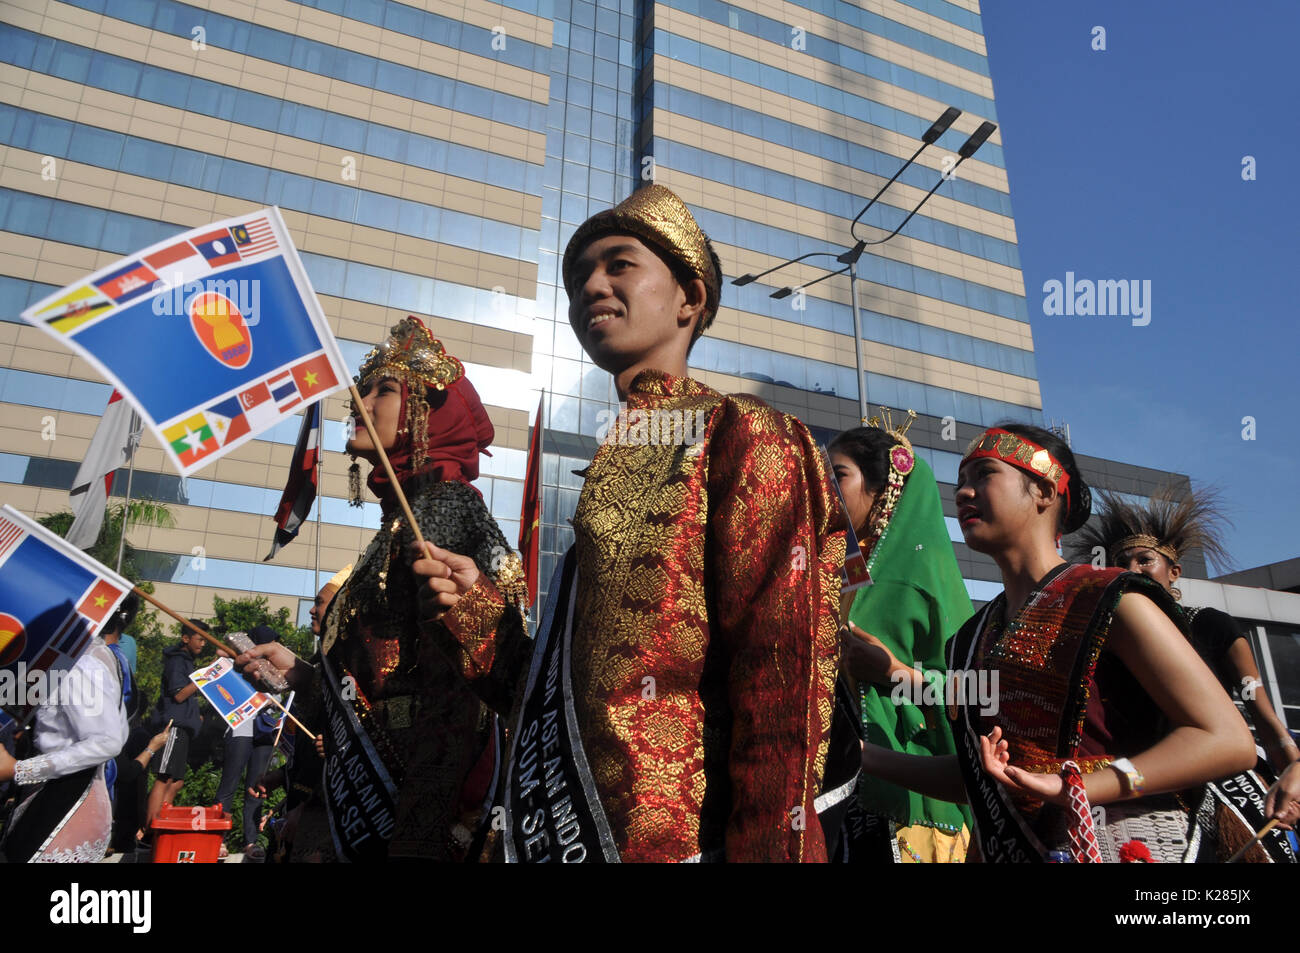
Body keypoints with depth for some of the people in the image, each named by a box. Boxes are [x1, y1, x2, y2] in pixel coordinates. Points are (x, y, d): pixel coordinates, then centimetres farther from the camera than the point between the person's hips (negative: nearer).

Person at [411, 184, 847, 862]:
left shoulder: (738, 436, -7)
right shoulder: (603, 465, 15)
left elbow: (783, 676, -17)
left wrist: (769, 847, -23)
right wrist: (477, 611, 1)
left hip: (674, 833, -7)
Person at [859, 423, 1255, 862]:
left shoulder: (1106, 600, -11)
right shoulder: (973, 639, 8)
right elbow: (975, 778, 11)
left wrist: (1072, 788, -26)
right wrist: (864, 755, 4)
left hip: (1115, 844, -6)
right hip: (1009, 850, 6)